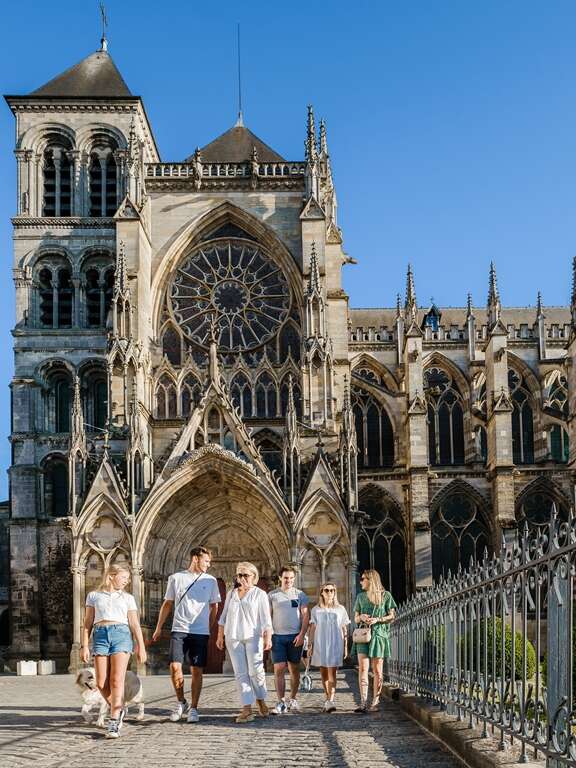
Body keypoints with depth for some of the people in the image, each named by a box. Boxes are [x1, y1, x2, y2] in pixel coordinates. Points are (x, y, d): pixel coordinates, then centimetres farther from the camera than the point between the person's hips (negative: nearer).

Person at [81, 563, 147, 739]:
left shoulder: (128, 598, 17)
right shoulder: (94, 596, 15)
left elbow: (134, 624, 13)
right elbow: (88, 623, 13)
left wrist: (141, 647, 5)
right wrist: (84, 646, 4)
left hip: (121, 634, -1)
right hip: (100, 635, 1)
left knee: (117, 680, -13)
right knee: (101, 684, -4)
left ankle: (113, 722, -13)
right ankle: (118, 709, 22)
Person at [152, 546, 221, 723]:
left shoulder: (210, 581, 8)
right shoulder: (176, 578, 6)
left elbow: (214, 607, 16)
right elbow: (167, 604, 12)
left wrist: (210, 628, 11)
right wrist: (158, 628, 9)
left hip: (200, 632, 1)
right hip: (179, 630, -1)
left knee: (197, 671, 0)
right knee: (175, 667, -10)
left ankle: (193, 708, 12)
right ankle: (181, 702, 12)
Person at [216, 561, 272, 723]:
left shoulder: (260, 594, 3)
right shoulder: (231, 594, 16)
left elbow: (266, 619, -4)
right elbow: (224, 616, 20)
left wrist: (268, 638, -14)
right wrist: (220, 636, 15)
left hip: (253, 637, -3)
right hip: (233, 638, 3)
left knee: (256, 670, -9)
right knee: (240, 673, -3)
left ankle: (261, 700, 16)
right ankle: (247, 709, -5)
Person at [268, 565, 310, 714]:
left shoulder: (300, 595, 7)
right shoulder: (272, 595, 7)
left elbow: (306, 616, 3)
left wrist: (302, 635, -9)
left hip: (295, 637, 1)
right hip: (277, 636, -1)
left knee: (295, 669, 6)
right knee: (279, 669, -8)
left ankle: (293, 700, 18)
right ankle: (281, 702, -5)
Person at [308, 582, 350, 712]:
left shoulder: (340, 609, 5)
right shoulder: (316, 610, 7)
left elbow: (344, 630, 8)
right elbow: (312, 628, 9)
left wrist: (345, 647, 5)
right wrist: (310, 644, 2)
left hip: (335, 644, -2)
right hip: (320, 644, 2)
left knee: (332, 672, -11)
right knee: (323, 673, 6)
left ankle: (330, 701, -19)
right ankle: (328, 699, 18)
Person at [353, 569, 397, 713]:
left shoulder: (385, 595, 4)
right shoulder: (361, 597, 16)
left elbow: (392, 616, 3)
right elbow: (355, 619, 18)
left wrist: (377, 619, -12)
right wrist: (361, 617, -5)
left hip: (379, 634, -3)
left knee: (377, 670, 0)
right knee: (362, 668, -8)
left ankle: (375, 701, 9)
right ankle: (363, 702, -10)